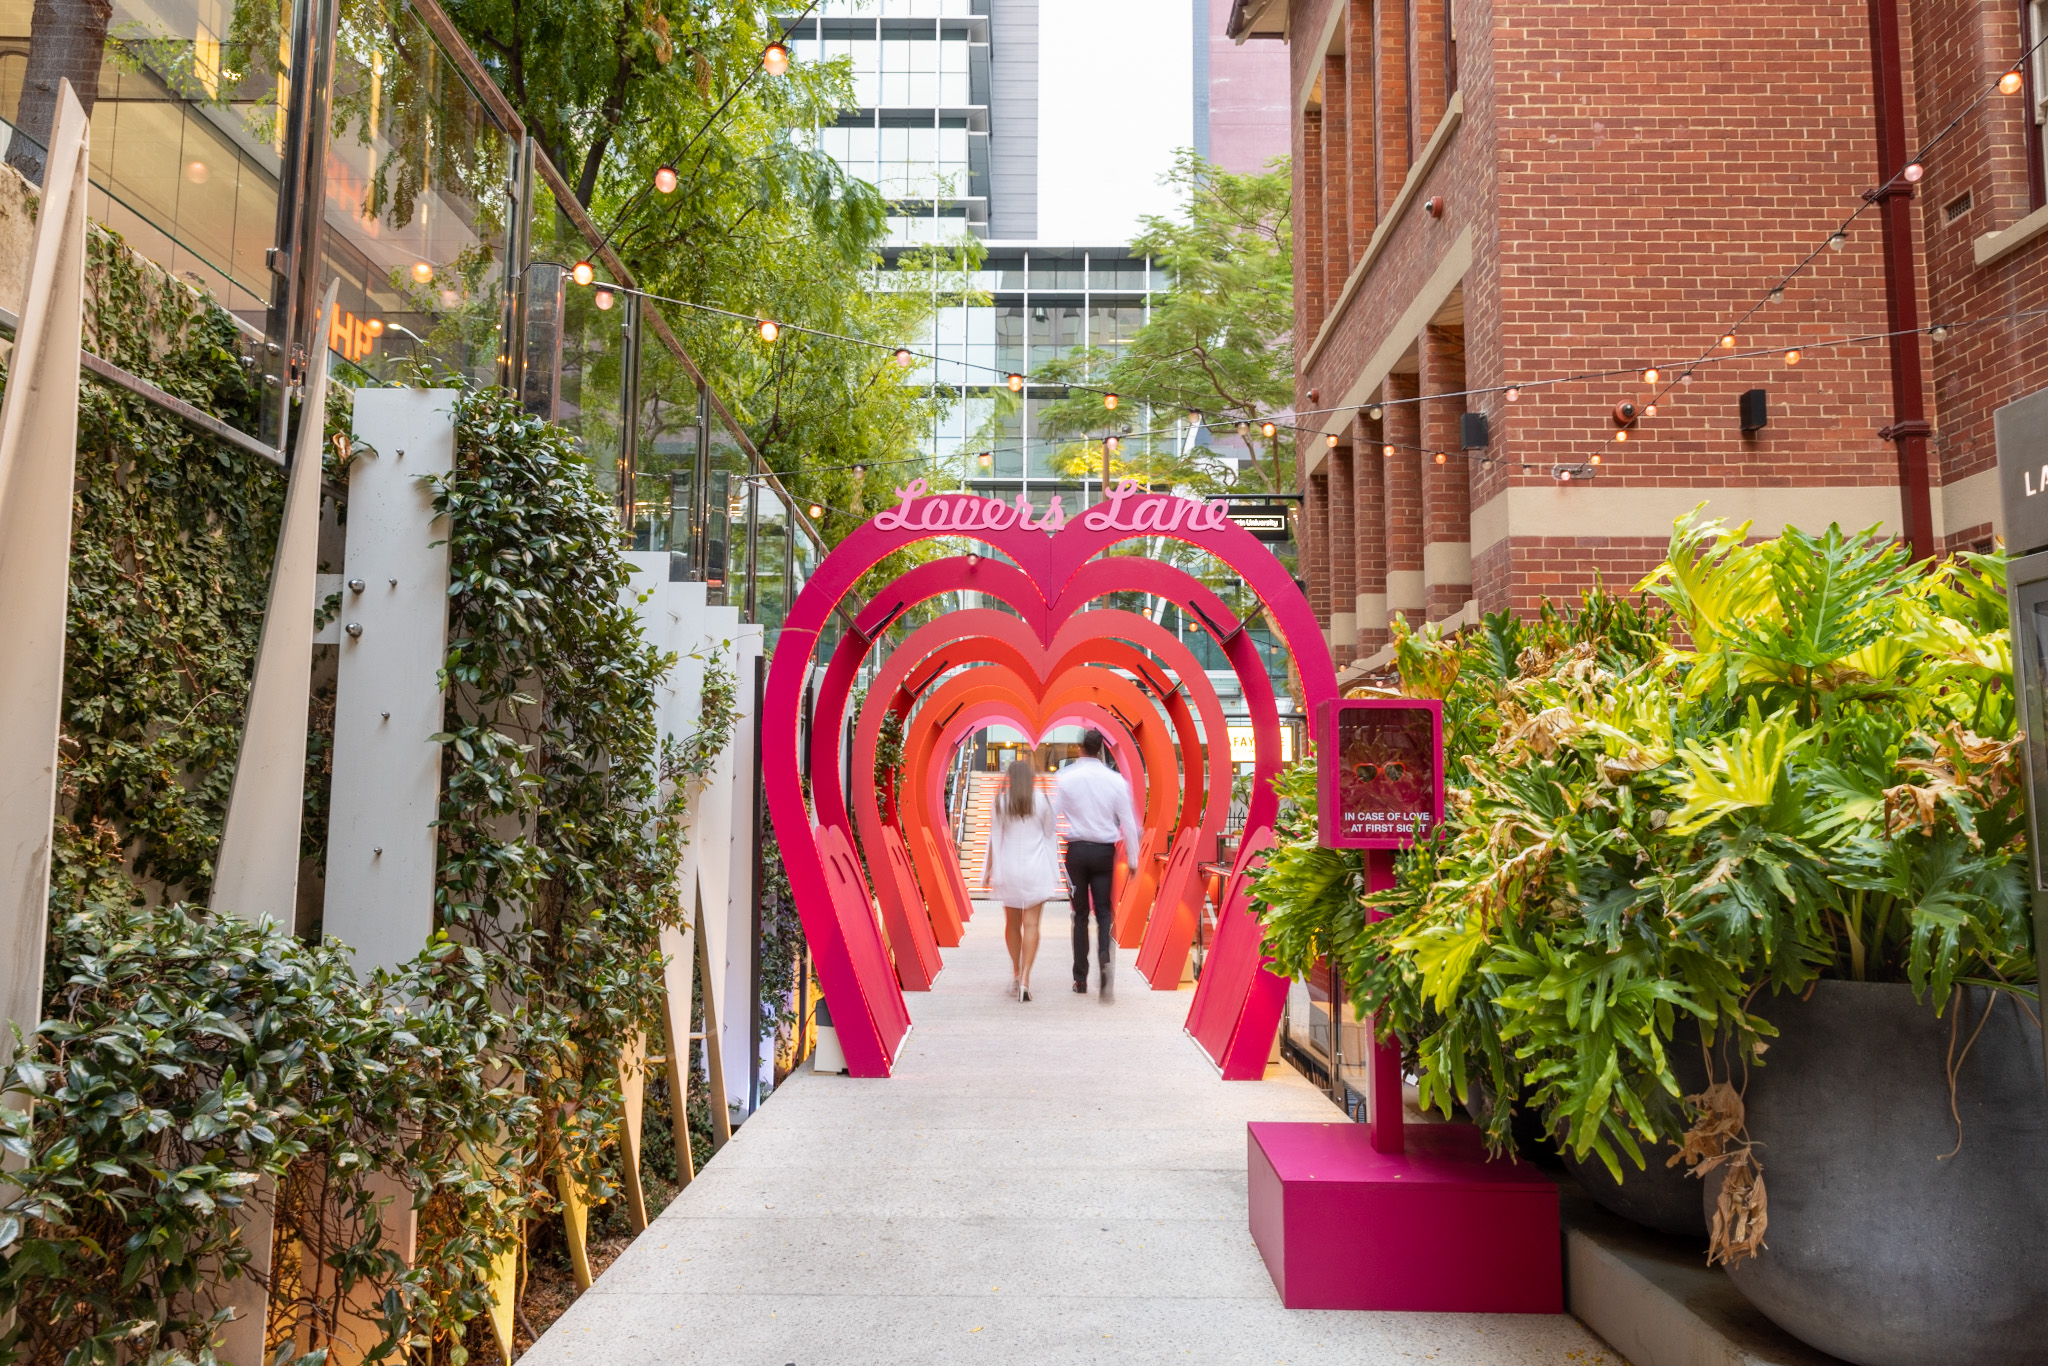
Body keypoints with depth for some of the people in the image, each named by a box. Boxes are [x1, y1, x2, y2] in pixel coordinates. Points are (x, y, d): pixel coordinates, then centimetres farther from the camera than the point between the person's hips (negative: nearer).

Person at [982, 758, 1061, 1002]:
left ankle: (1016, 974, 24)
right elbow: (1050, 835, 7)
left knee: (1012, 923, 16)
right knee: (1031, 924, -5)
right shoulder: (1042, 802, -2)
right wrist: (1053, 869, 20)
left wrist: (989, 870, 6)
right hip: (1035, 870, -1)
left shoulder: (1001, 803, -1)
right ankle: (1025, 979, -15)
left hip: (1008, 869, 2)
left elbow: (994, 838, 0)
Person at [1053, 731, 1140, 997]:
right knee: (1104, 910, 7)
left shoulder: (1065, 778, -5)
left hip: (1076, 850, 0)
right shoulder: (1115, 780, -2)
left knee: (1080, 913, 9)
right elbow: (1128, 822, -1)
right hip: (1104, 851, 0)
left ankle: (1080, 979, 11)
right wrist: (1132, 860, 8)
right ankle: (1105, 955, -22)